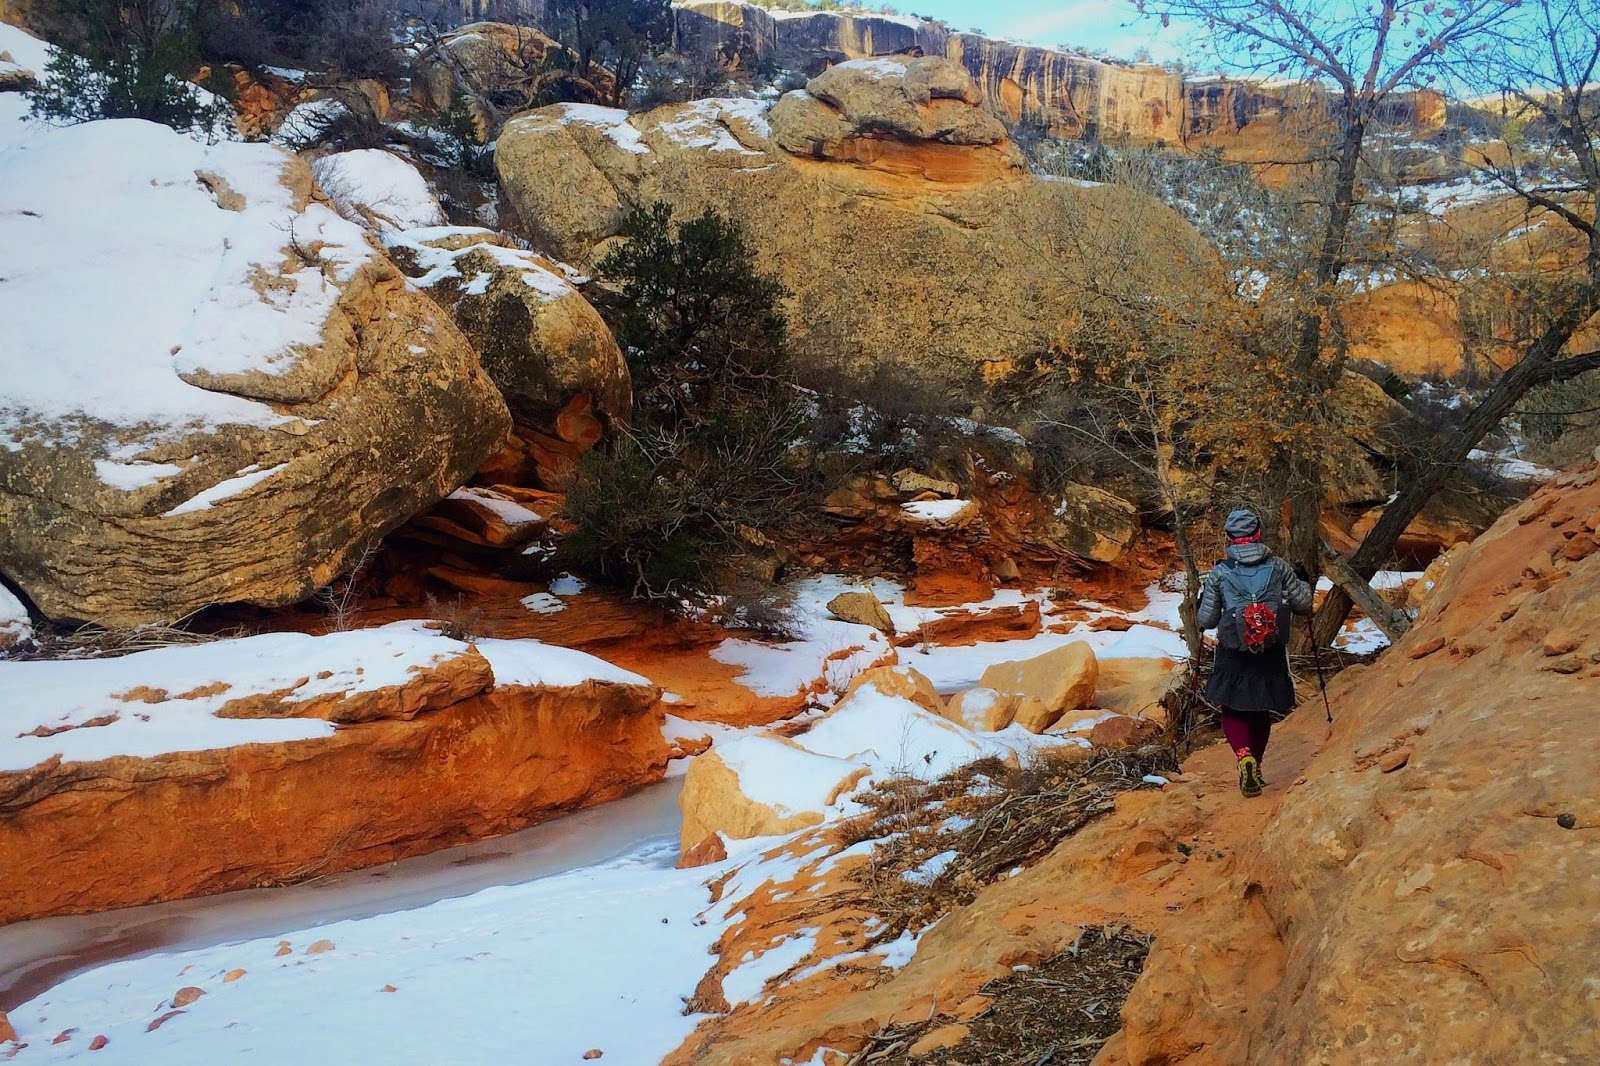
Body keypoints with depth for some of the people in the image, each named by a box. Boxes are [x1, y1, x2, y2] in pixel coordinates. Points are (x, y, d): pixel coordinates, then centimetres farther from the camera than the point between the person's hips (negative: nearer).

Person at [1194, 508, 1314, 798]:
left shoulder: (1219, 573, -7)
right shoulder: (1279, 567, -3)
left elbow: (1206, 621, -2)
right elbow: (1303, 605, 3)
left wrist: (1200, 604, 20)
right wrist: (1303, 582, 22)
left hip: (1233, 657, -2)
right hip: (1272, 655, 2)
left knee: (1233, 712, 10)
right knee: (1261, 712, 21)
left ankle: (1244, 755, -17)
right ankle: (1256, 766, 27)